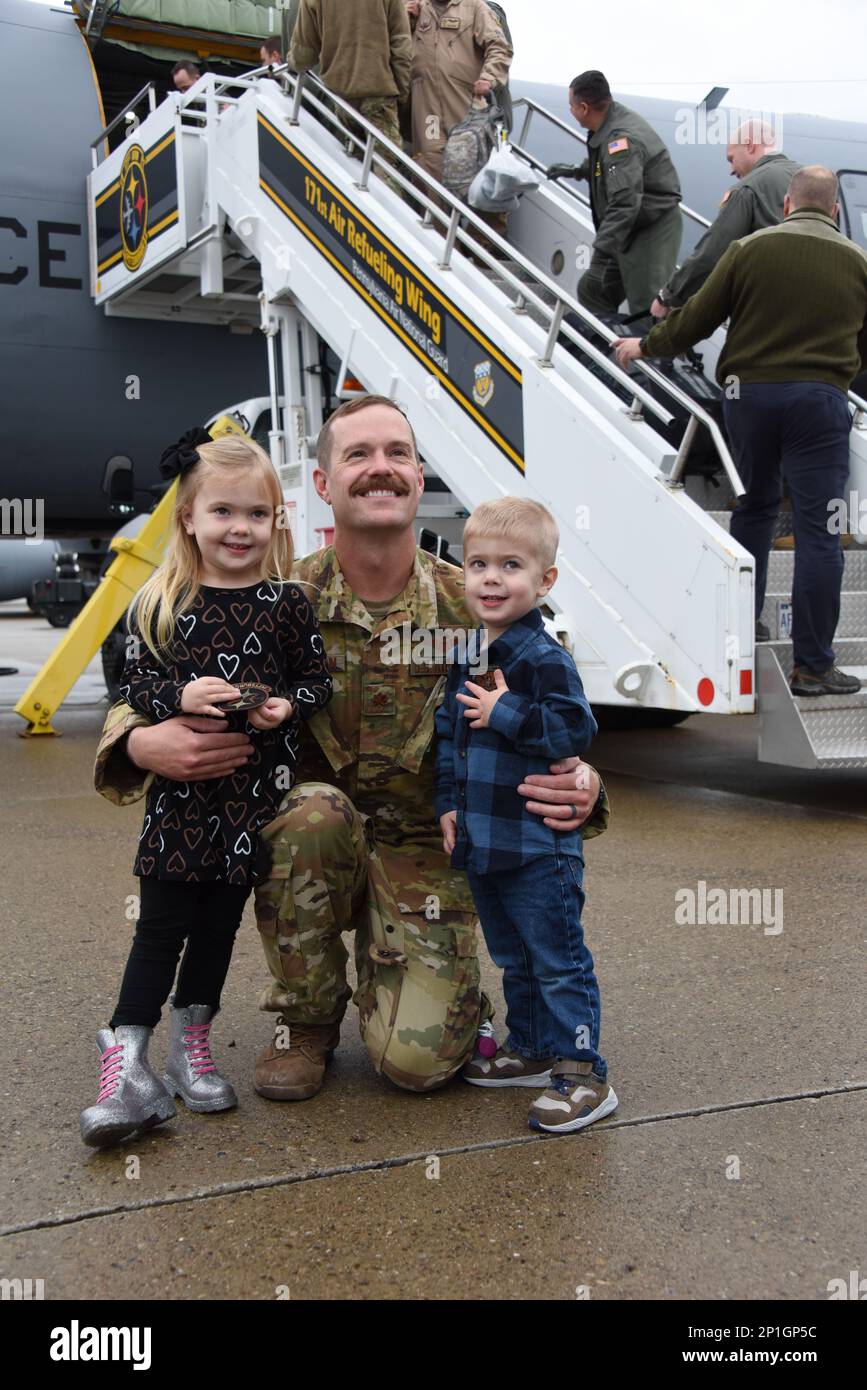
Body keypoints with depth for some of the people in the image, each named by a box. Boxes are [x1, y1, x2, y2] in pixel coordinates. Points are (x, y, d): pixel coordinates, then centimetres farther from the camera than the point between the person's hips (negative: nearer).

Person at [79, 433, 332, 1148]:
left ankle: (191, 1047, 31)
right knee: (162, 923, -1)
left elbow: (318, 678, 5)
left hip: (255, 793, 1)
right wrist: (178, 696, -18)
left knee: (220, 925, 13)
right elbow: (134, 678, 1)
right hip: (180, 792, -1)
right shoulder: (162, 603, 0)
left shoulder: (288, 604, 0)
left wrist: (288, 706, -14)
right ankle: (127, 1066, 6)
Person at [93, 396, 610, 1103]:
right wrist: (142, 743, -27)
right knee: (313, 809, -35)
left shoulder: (469, 607, -9)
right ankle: (307, 1018, -7)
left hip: (426, 847, -1)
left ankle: (403, 962, 21)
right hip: (309, 847, 1)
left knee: (417, 1059, -18)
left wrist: (582, 787, -27)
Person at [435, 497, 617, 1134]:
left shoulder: (545, 658, -15)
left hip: (540, 846, -8)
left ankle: (582, 1074, 8)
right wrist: (449, 802, 9)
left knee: (559, 961, 0)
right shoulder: (466, 657, 9)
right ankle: (529, 1050, 35)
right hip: (482, 839, 8)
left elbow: (576, 728, -25)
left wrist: (505, 713, -22)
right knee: (513, 958, 21)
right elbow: (447, 734, 16)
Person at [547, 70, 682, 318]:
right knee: (592, 290, 15)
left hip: (652, 232, -10)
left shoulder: (622, 138, -27)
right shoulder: (609, 122, 4)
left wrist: (601, 251, -38)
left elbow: (624, 204, -35)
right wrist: (577, 171, 29)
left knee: (648, 312, -14)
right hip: (628, 228, 10)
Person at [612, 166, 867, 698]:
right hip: (819, 398, -2)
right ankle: (813, 665, 2)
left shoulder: (751, 249, 1)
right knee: (818, 530, 0)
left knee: (754, 507, 19)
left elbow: (698, 317, 3)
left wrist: (646, 346, 19)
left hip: (750, 391, 2)